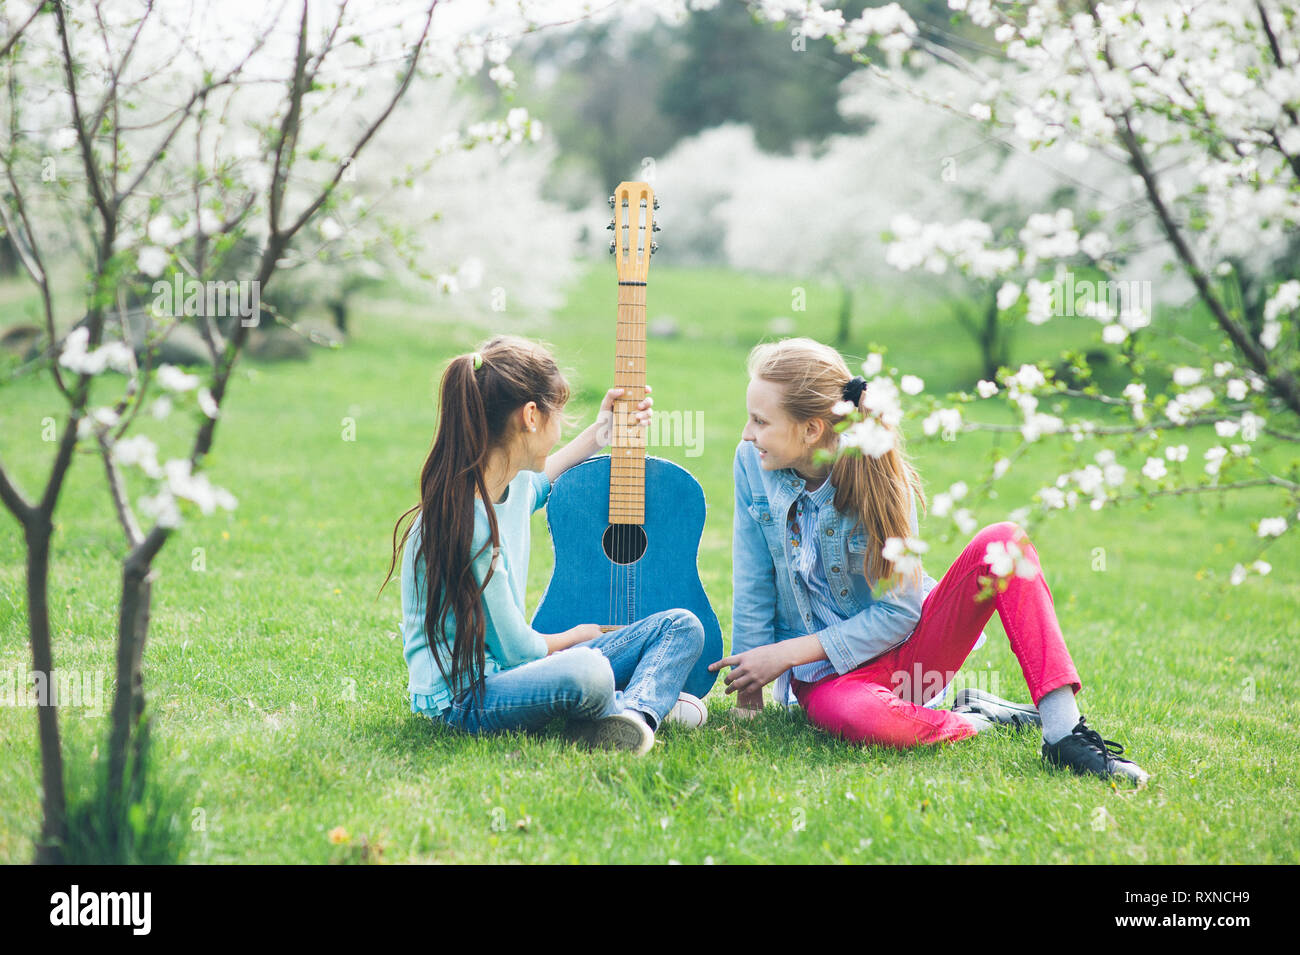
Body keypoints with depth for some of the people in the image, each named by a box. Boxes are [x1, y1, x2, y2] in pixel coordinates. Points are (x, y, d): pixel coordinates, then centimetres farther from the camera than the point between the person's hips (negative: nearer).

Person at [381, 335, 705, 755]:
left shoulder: (514, 483, 2)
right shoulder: (466, 523, -26)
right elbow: (516, 648, -17)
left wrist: (599, 433, 30)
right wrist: (577, 636, 3)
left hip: (511, 669, 10)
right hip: (461, 698, -10)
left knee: (682, 626, 1)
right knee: (586, 671, -41)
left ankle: (633, 713, -25)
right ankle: (643, 699, -10)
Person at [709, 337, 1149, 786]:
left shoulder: (880, 478, -15)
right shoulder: (752, 463, -8)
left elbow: (898, 612, -14)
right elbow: (753, 586, -2)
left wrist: (789, 652, -20)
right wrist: (747, 695, -5)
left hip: (910, 642, 0)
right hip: (830, 674, 0)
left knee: (1003, 540, -26)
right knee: (854, 713, -41)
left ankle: (1063, 730, -31)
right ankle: (976, 721, -11)